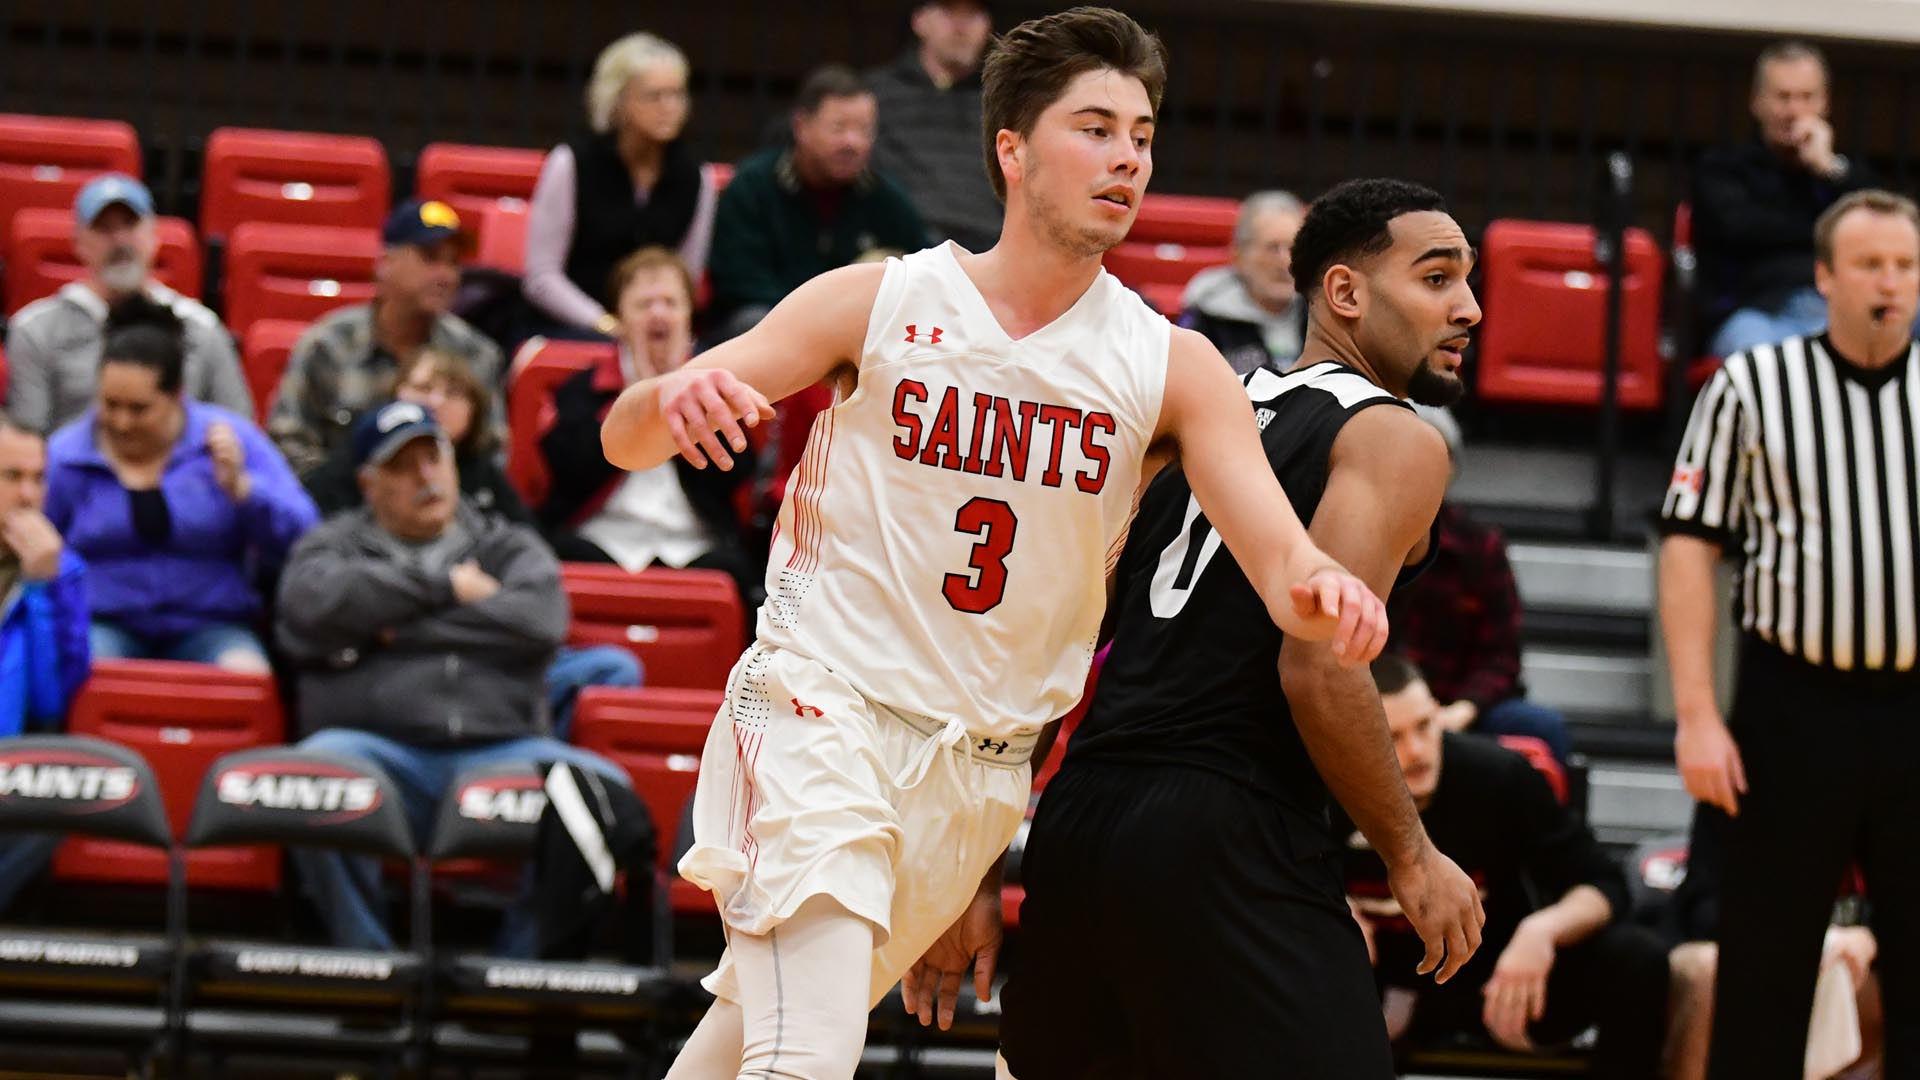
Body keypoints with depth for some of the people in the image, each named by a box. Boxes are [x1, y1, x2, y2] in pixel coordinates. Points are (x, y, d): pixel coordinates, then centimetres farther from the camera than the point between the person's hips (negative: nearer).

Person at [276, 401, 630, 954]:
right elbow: (315, 602, -2)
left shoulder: (508, 548, 25)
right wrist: (446, 587, 2)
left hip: (499, 751, 1)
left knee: (603, 785, -29)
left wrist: (405, 629, 0)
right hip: (378, 748, -1)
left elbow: (539, 619, 2)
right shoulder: (335, 545, 23)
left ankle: (523, 966, -22)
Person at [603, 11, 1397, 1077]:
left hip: (986, 767, 4)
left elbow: (1280, 557, -11)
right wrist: (676, 396, -30)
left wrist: (1319, 588, -36)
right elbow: (626, 439, -4)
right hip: (823, 709, -3)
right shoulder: (878, 303, -5)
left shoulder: (1170, 367, 0)